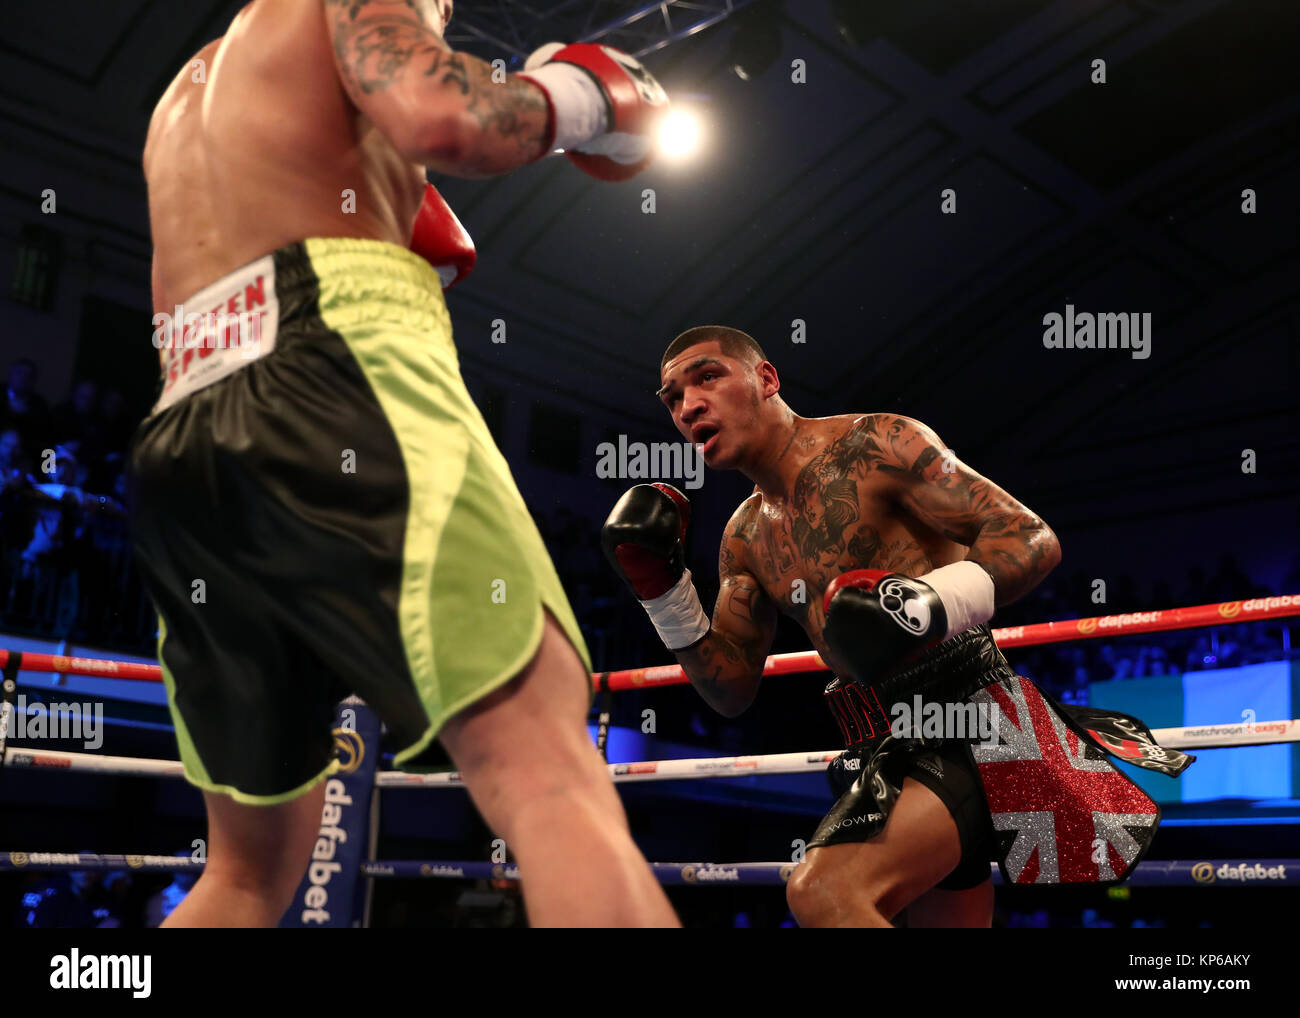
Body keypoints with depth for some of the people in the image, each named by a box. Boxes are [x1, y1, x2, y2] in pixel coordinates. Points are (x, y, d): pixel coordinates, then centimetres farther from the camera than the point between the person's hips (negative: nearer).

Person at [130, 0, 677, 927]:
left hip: (179, 457, 8)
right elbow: (439, 118, -8)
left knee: (251, 872, 16)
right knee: (555, 782, -18)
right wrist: (582, 93, 11)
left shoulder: (185, 96, 36)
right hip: (336, 374, -8)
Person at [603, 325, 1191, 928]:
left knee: (823, 890, -29)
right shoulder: (745, 539, 14)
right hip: (889, 749, 8)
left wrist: (935, 602, -30)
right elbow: (731, 690, 15)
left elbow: (1033, 539, -12)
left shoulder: (875, 445, -7)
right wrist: (662, 587, 3)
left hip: (968, 713, -8)